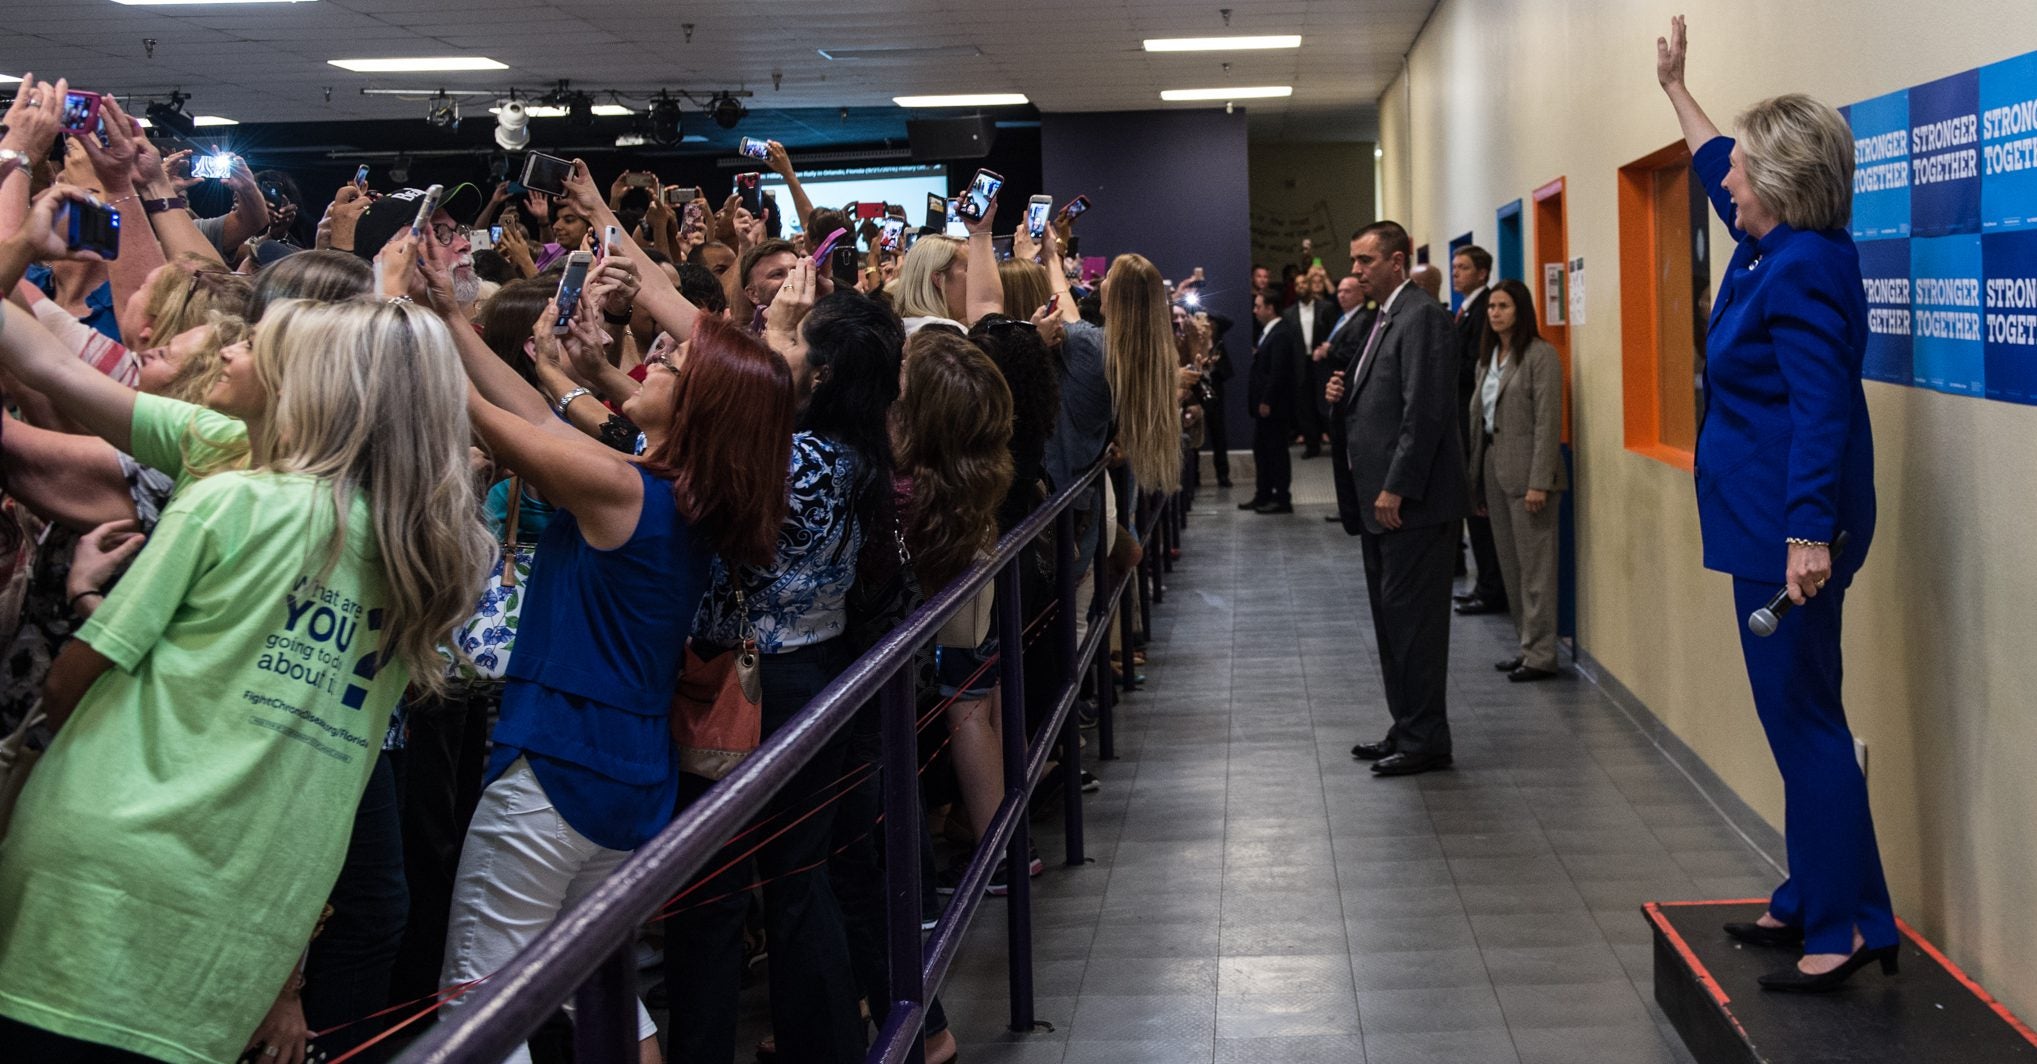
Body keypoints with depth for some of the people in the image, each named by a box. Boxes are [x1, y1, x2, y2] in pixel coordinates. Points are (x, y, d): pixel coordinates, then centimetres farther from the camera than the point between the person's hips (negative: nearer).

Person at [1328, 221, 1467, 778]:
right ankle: (1407, 730, 22)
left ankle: (1425, 739, 1)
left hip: (1412, 501, -10)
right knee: (1391, 619, 14)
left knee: (1412, 618, -5)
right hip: (1382, 500, 10)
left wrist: (1396, 489, -21)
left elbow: (1425, 409, -20)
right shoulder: (1385, 319, 18)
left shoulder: (1422, 316, -13)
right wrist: (1345, 392, 4)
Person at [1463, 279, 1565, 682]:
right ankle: (1526, 645, 20)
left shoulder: (1540, 355, -9)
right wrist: (1477, 477, 10)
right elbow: (1478, 418, 14)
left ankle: (1541, 654, 0)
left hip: (1527, 470, -8)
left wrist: (1539, 482, -19)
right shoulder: (1487, 360, 14)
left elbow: (1548, 421, -14)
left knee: (1534, 564, -5)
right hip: (1493, 467, 8)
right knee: (1510, 563, 12)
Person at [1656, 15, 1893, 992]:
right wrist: (1675, 89, 44)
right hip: (1765, 525, 10)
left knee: (1803, 720, -7)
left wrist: (1809, 532, -31)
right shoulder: (1769, 249, 11)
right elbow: (1717, 168, 33)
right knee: (1796, 718, 14)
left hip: (1789, 532, -10)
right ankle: (1810, 902, 22)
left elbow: (1821, 409, -25)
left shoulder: (1802, 271, -18)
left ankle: (1850, 927, -2)